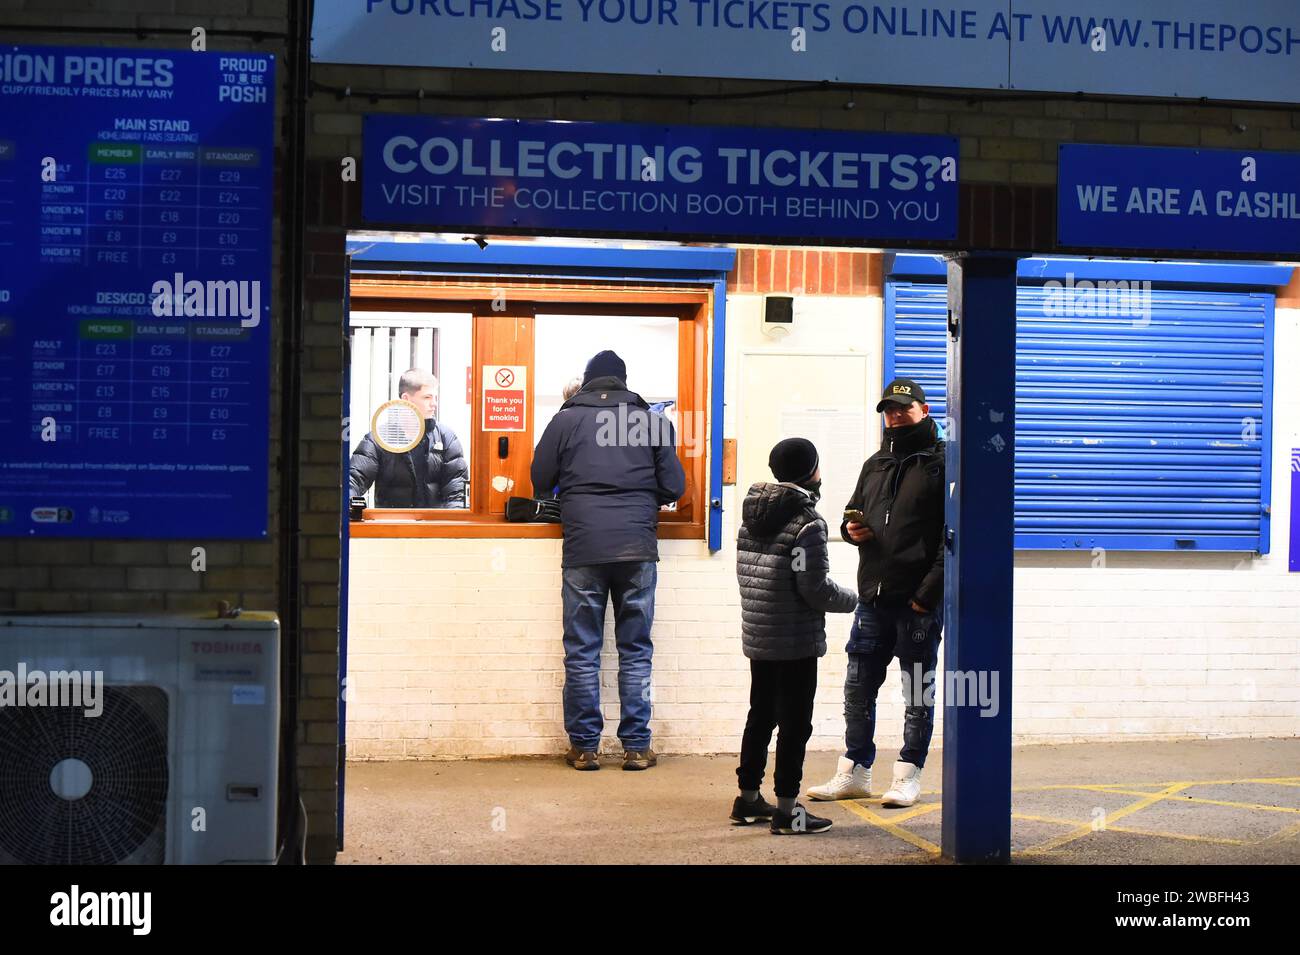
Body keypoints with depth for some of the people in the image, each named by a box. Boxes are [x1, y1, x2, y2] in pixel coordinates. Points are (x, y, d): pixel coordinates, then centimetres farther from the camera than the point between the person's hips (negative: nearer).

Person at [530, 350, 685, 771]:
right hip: (638, 547, 1)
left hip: (583, 547, -1)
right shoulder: (651, 420, 6)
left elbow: (540, 477, 10)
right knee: (636, 650, 8)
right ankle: (636, 746, 9)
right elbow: (675, 486, 7)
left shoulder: (566, 420, 4)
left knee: (582, 652, 6)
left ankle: (584, 746, 8)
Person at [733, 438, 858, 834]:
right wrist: (854, 599, -1)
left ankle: (748, 798, 26)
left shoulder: (753, 517, 7)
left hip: (757, 635, 8)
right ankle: (787, 809, 2)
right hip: (796, 641, -8)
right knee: (795, 722, -1)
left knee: (761, 715, 18)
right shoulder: (807, 523, -16)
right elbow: (816, 589, -17)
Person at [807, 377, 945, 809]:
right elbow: (854, 511, 28)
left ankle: (908, 774, 12)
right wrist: (850, 528, 3)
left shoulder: (943, 463, -4)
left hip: (919, 601, -6)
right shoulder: (875, 465, 17)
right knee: (858, 688, 9)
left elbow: (953, 535, -10)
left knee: (918, 692, 5)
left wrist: (929, 591, -17)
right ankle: (855, 772, 18)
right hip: (873, 597, 7)